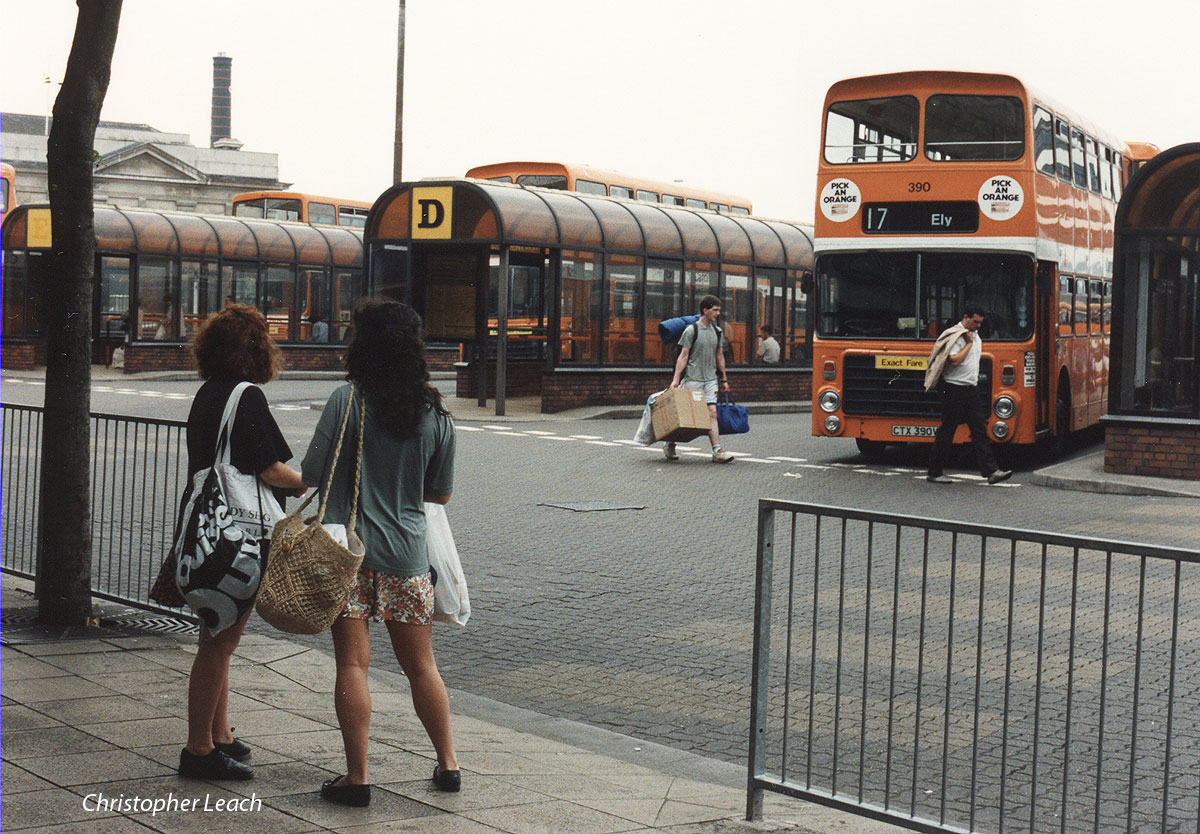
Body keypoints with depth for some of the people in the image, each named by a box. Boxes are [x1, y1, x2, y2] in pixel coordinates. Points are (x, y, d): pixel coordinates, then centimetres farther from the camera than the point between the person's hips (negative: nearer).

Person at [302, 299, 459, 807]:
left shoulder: (346, 401, -10)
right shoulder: (435, 413, 0)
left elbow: (311, 475, -7)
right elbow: (440, 494, 8)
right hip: (407, 552, 3)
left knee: (352, 664, 2)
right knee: (421, 665, 15)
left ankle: (357, 777, 4)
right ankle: (448, 764, 23)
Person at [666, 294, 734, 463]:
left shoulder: (717, 332, 12)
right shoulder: (691, 330, -6)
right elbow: (683, 356, -8)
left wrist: (724, 380, 20)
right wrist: (676, 379, -14)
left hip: (710, 380, 5)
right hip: (692, 380, -5)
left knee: (712, 413, -6)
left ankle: (717, 451, -12)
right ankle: (670, 445, 21)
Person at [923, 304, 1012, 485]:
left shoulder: (975, 336, 15)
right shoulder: (954, 336, -12)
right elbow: (954, 360, -23)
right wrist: (969, 343, -15)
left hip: (971, 389, 8)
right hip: (954, 390, -8)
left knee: (980, 431, 1)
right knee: (946, 432, -1)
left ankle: (991, 471, -3)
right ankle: (934, 472, 8)